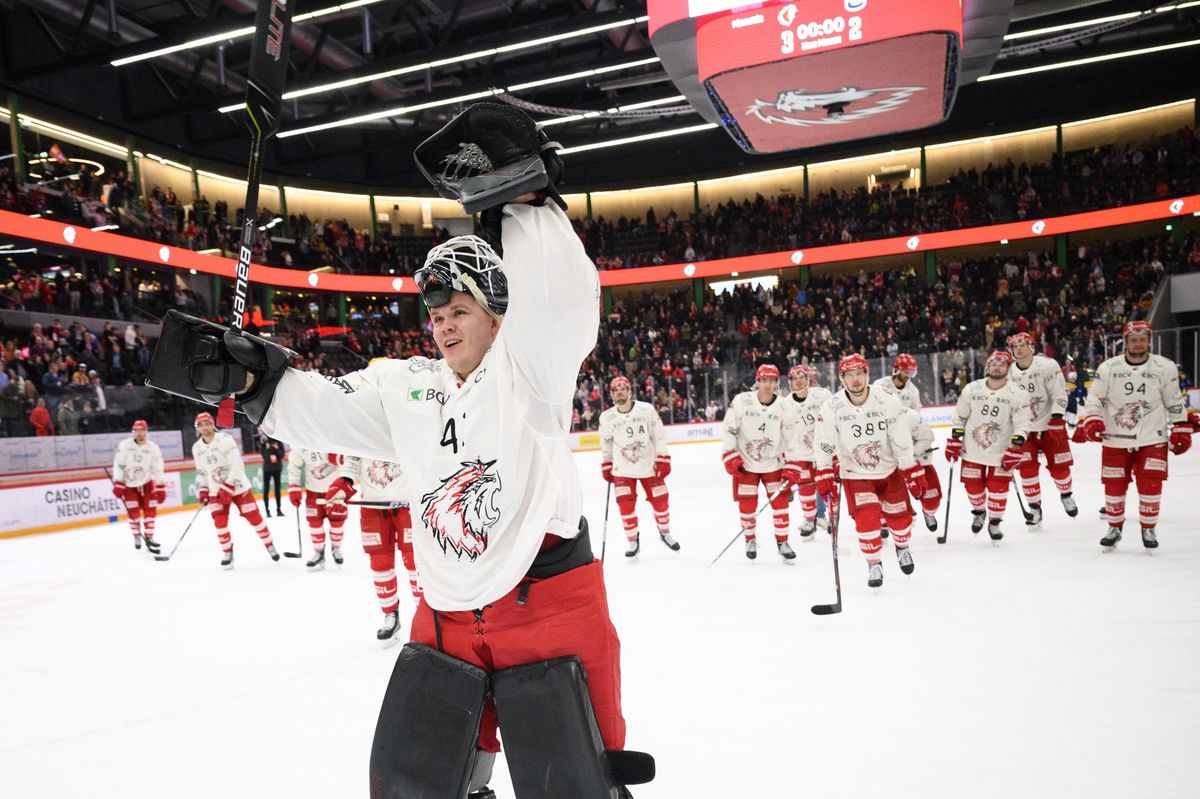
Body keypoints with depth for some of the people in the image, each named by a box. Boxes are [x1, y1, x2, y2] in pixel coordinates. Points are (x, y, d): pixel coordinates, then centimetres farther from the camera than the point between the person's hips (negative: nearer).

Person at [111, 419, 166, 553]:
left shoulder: (153, 448, -10)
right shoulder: (124, 446, -13)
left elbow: (158, 470, -7)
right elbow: (118, 465, -11)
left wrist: (161, 488, -8)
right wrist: (118, 484, -15)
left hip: (146, 483, 1)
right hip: (129, 484, -1)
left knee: (150, 510, -4)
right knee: (133, 513, -1)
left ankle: (149, 538, 5)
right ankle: (137, 537, 18)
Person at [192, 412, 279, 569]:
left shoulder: (225, 440, -16)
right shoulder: (196, 448, 2)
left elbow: (237, 465, -20)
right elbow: (201, 472, 15)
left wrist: (229, 487, -24)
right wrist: (203, 490, 8)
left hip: (237, 486, -4)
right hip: (216, 490, 4)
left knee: (254, 517, 0)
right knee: (220, 521, -6)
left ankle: (270, 545, 16)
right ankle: (227, 553, 9)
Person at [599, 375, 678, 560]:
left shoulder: (647, 409, -12)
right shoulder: (606, 417, -6)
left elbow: (659, 436, -7)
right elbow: (606, 444, 7)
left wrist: (663, 460, -10)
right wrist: (606, 466, 9)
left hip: (649, 466, 0)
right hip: (623, 469, 0)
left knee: (660, 501, 6)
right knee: (625, 504, -7)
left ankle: (665, 533, 32)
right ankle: (632, 541, 11)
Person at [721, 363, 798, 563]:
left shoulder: (784, 408, -9)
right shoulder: (741, 401, -15)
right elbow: (729, 430, -9)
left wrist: (792, 468, -7)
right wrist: (730, 457, -13)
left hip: (773, 463, 1)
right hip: (745, 463, -1)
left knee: (780, 501, 0)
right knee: (747, 505, 3)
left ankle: (782, 542, 16)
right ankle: (750, 540, 25)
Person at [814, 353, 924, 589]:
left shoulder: (886, 402, -18)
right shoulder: (831, 408, -19)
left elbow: (902, 441, -12)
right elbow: (824, 446, -12)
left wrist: (914, 474, -10)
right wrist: (825, 476, -16)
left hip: (889, 470, 1)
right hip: (855, 474, -1)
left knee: (899, 515, 10)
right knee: (866, 519, -13)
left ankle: (902, 548, 43)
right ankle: (874, 564, 10)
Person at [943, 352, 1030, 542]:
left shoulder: (1015, 395, -7)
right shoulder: (972, 389, -3)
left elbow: (1022, 424, -9)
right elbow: (960, 417, 4)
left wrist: (1015, 449, -17)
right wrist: (954, 441, 1)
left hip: (1000, 452, -1)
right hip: (972, 449, 1)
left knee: (998, 487, -2)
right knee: (973, 486, 7)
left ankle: (994, 523, 17)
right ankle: (979, 512, 36)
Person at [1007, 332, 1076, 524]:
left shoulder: (1048, 365, -13)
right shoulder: (1009, 373, -1)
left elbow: (1059, 392, -15)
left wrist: (1057, 415, -26)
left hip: (1050, 423, -2)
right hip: (1024, 427, 2)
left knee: (1058, 465, 5)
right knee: (1027, 468, -4)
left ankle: (1066, 496, 34)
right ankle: (1035, 507, 8)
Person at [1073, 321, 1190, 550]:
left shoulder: (1165, 367, -1)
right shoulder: (1108, 368, -2)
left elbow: (1174, 401, 6)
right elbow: (1095, 398, -1)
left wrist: (1181, 429, 4)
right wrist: (1091, 421, -16)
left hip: (1153, 439, 0)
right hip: (1115, 439, 0)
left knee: (1150, 485, -5)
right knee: (1114, 486, 5)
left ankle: (1149, 529, 15)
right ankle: (1115, 528, 23)